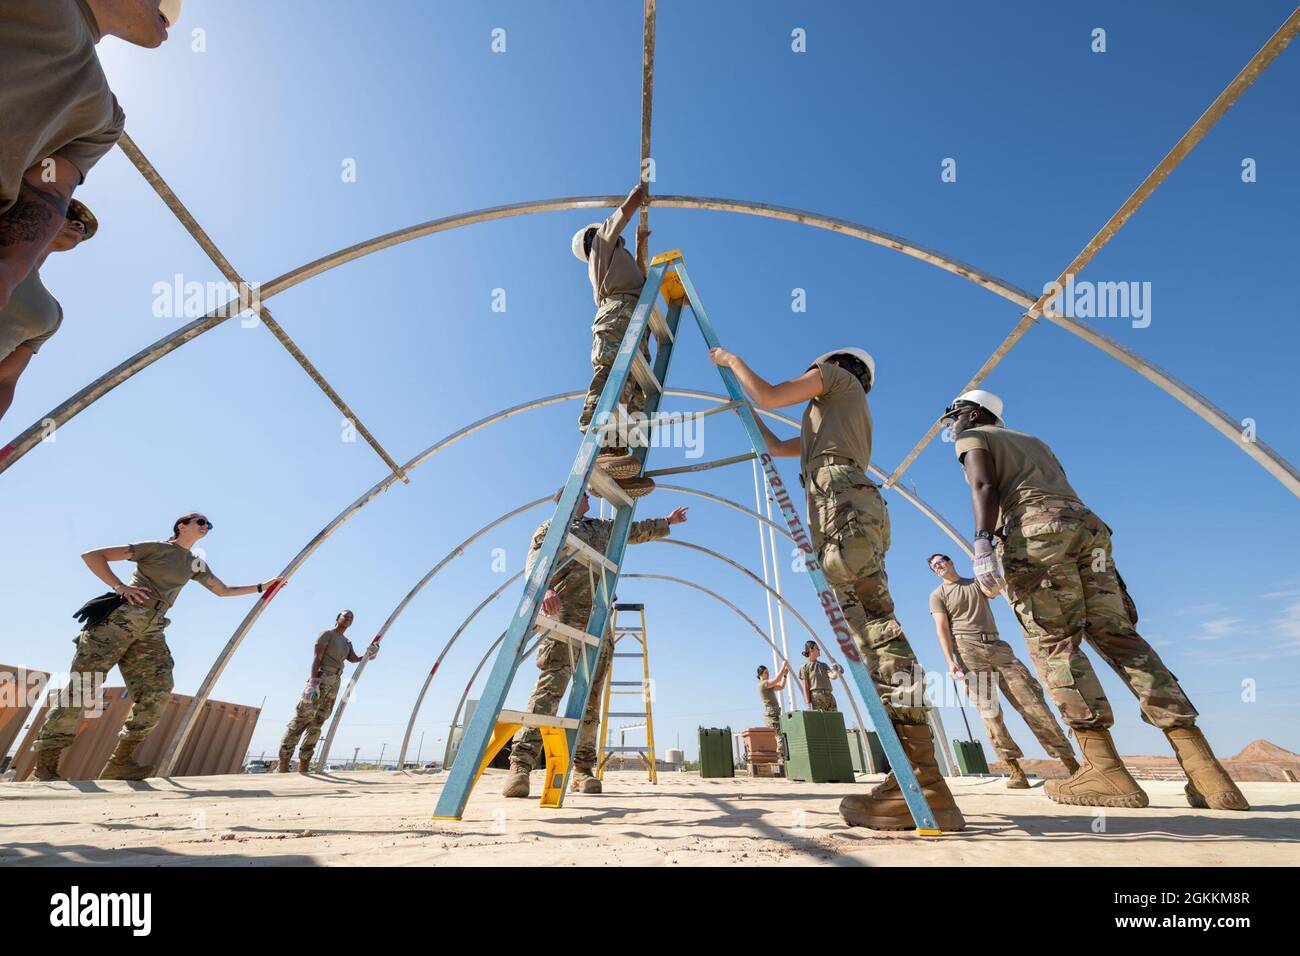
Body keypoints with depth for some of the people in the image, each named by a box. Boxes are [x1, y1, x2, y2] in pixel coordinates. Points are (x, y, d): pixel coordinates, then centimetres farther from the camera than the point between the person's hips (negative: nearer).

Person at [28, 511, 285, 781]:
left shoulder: (196, 564, 23)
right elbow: (91, 555, 3)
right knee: (82, 687, -11)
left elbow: (223, 590, 32)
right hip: (120, 617, -5)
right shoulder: (155, 547, 7)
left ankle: (119, 763, -3)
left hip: (151, 632, 5)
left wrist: (262, 587, 26)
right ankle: (44, 764, -1)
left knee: (156, 695, -10)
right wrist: (119, 586, -10)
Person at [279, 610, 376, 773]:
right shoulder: (327, 634, 0)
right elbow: (316, 658, -10)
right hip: (320, 677, -7)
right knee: (302, 718, -11)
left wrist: (368, 655, -14)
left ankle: (303, 766, 7)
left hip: (334, 682, 7)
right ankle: (283, 765, -10)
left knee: (317, 723, 5)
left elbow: (353, 659, 5)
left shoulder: (347, 642, 20)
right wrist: (313, 681, -20)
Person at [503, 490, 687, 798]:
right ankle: (520, 764, -25)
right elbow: (535, 563, -4)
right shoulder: (551, 526, 13)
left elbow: (636, 531, 44)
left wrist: (667, 522, 52)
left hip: (599, 619, 6)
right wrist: (544, 588, -25)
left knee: (591, 695, 1)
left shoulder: (602, 527, 30)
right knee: (552, 683, -21)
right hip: (565, 612, -6)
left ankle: (583, 769, 5)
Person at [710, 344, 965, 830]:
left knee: (875, 628, -20)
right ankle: (918, 779, -6)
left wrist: (732, 360, 28)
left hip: (842, 502, -9)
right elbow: (777, 446, 43)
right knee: (871, 634, -3)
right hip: (855, 513, 9)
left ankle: (923, 782, -25)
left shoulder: (838, 375, 21)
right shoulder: (842, 417, 41)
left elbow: (770, 396, 10)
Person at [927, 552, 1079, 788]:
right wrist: (950, 661, -11)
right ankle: (1015, 770, -7)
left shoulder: (978, 582, 21)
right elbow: (942, 629, 0)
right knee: (988, 709, -10)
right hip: (968, 650, -2)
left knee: (1032, 701, -5)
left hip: (997, 646, 3)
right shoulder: (938, 595, 11)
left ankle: (1070, 763, -3)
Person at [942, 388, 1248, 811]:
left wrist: (982, 542, -17)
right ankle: (1204, 767, -3)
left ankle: (1106, 770, -14)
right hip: (1087, 523, 7)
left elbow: (985, 487, -5)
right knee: (1118, 637, 3)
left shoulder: (973, 437, 14)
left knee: (1053, 644, -8)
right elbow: (1062, 491, 27)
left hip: (1037, 528, -7)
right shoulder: (1032, 440, 35)